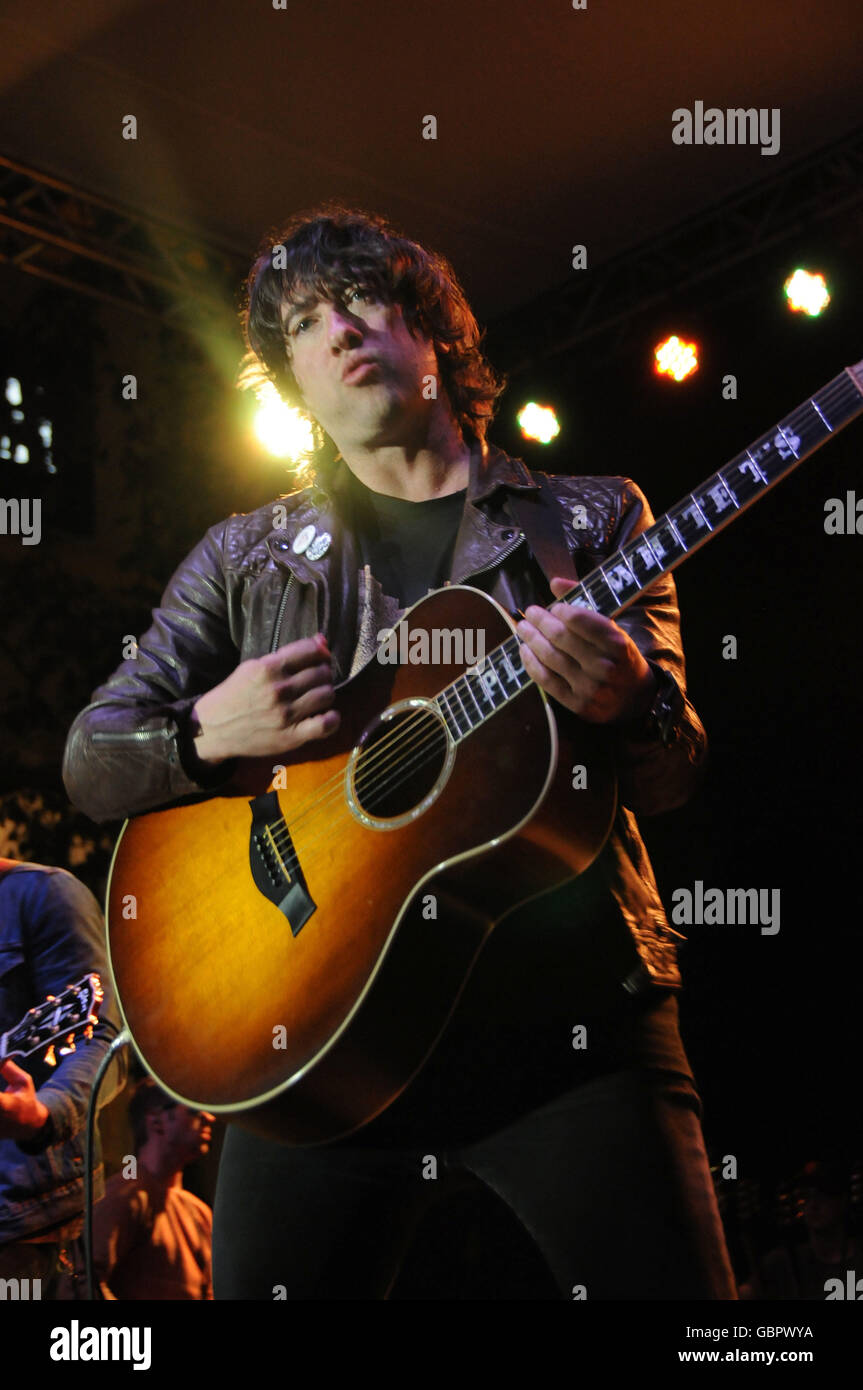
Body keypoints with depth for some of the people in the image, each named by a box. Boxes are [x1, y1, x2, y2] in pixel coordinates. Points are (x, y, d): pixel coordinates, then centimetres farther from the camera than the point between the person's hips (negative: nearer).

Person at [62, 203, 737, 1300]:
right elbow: (90, 759, 12)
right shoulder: (243, 558, 15)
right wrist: (208, 734, -10)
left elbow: (670, 776, 5)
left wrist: (629, 705, -20)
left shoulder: (593, 522, 12)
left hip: (576, 1013, -1)